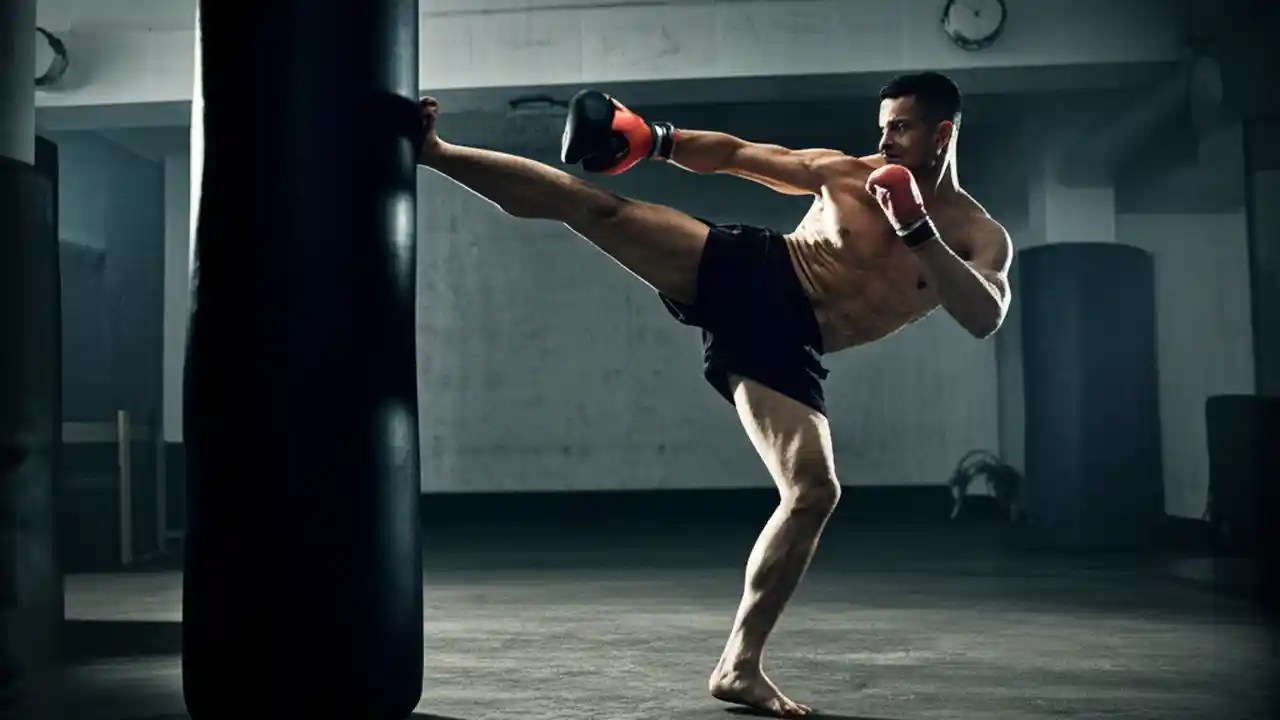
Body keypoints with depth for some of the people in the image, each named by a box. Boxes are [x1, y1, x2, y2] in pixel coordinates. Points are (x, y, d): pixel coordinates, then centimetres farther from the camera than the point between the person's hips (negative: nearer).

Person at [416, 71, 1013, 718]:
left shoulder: (980, 238, 4)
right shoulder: (847, 172, 7)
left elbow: (985, 318, -16)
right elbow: (735, 154, 13)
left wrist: (920, 233, -23)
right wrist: (657, 141, 0)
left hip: (785, 342, 0)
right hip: (741, 271, 1)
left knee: (815, 493, -14)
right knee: (598, 209, -16)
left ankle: (738, 666, -1)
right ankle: (434, 152, -7)